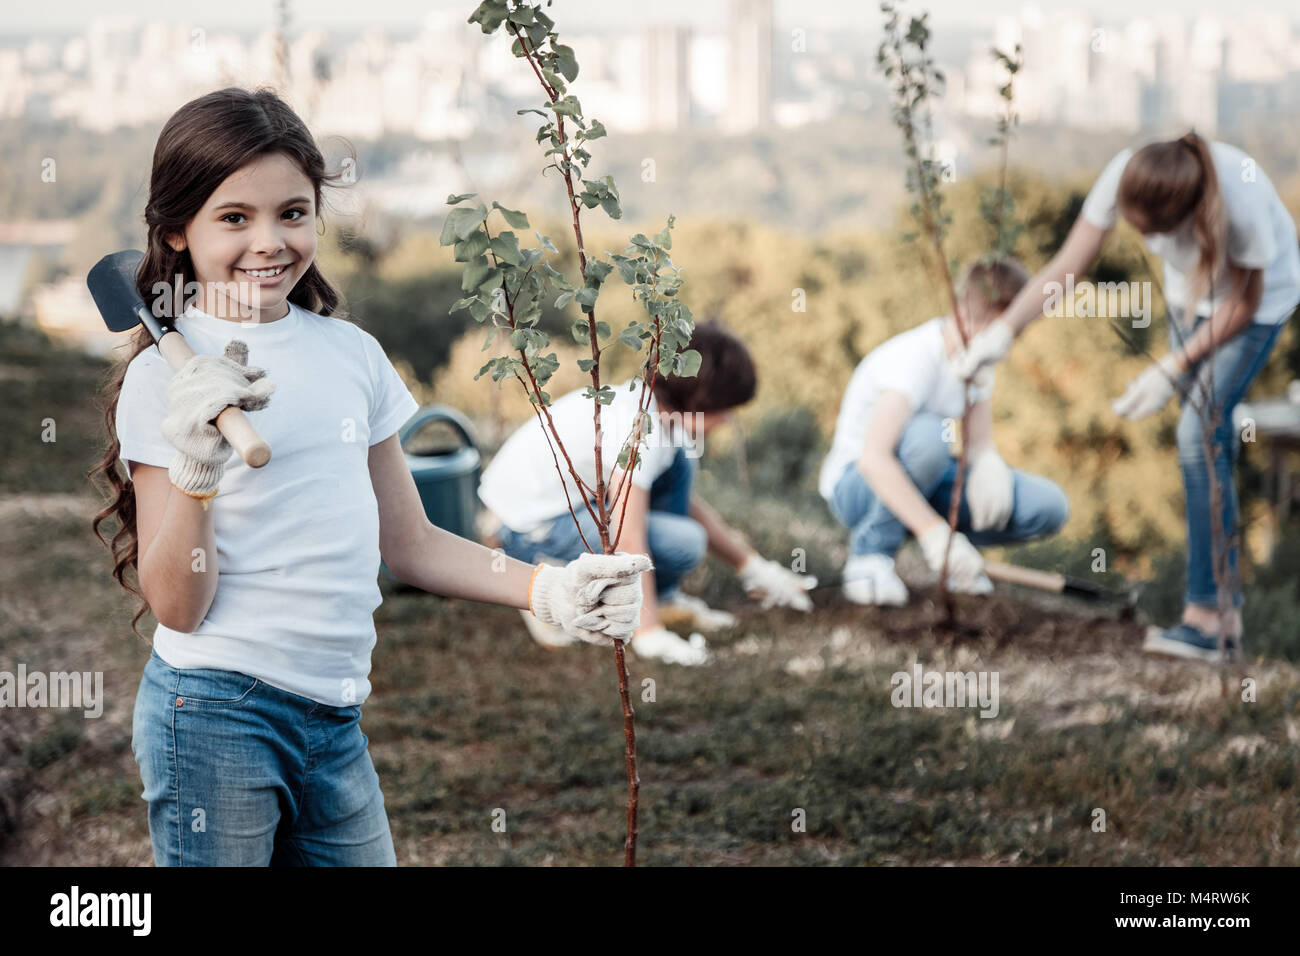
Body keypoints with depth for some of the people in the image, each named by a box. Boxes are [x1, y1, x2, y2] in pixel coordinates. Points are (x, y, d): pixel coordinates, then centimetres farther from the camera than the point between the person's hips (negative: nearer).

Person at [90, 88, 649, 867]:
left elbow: (408, 542, 16)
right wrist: (195, 470, -24)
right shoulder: (168, 375, -7)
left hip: (336, 715, 5)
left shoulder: (352, 354, 8)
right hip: (217, 711, -5)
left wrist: (549, 589, 6)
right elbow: (177, 607, -10)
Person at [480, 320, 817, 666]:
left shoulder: (664, 408, 4)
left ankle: (661, 596, 10)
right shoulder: (638, 429, -25)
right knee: (683, 544, -19)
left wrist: (752, 567, 17)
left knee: (677, 462, 6)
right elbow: (628, 541, -29)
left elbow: (687, 504, 17)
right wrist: (649, 633, -28)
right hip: (530, 530, -10)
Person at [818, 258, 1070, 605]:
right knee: (925, 436, -41)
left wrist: (988, 463, -27)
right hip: (857, 484, -6)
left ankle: (953, 551, 8)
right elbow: (873, 458, -40)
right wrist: (933, 530, -49)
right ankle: (870, 556, -20)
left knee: (1049, 508, -15)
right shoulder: (916, 358, -27)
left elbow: (979, 443, -1)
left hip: (927, 485, 7)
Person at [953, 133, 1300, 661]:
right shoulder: (1123, 177, -30)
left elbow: (1243, 303, -23)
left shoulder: (1239, 197, -40)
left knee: (1199, 434, -17)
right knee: (1208, 436, 8)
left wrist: (1173, 370, -25)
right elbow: (1068, 265, -24)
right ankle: (1229, 603, 19)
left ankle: (1203, 614, -13)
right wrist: (1005, 329, -36)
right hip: (1190, 290, 5)